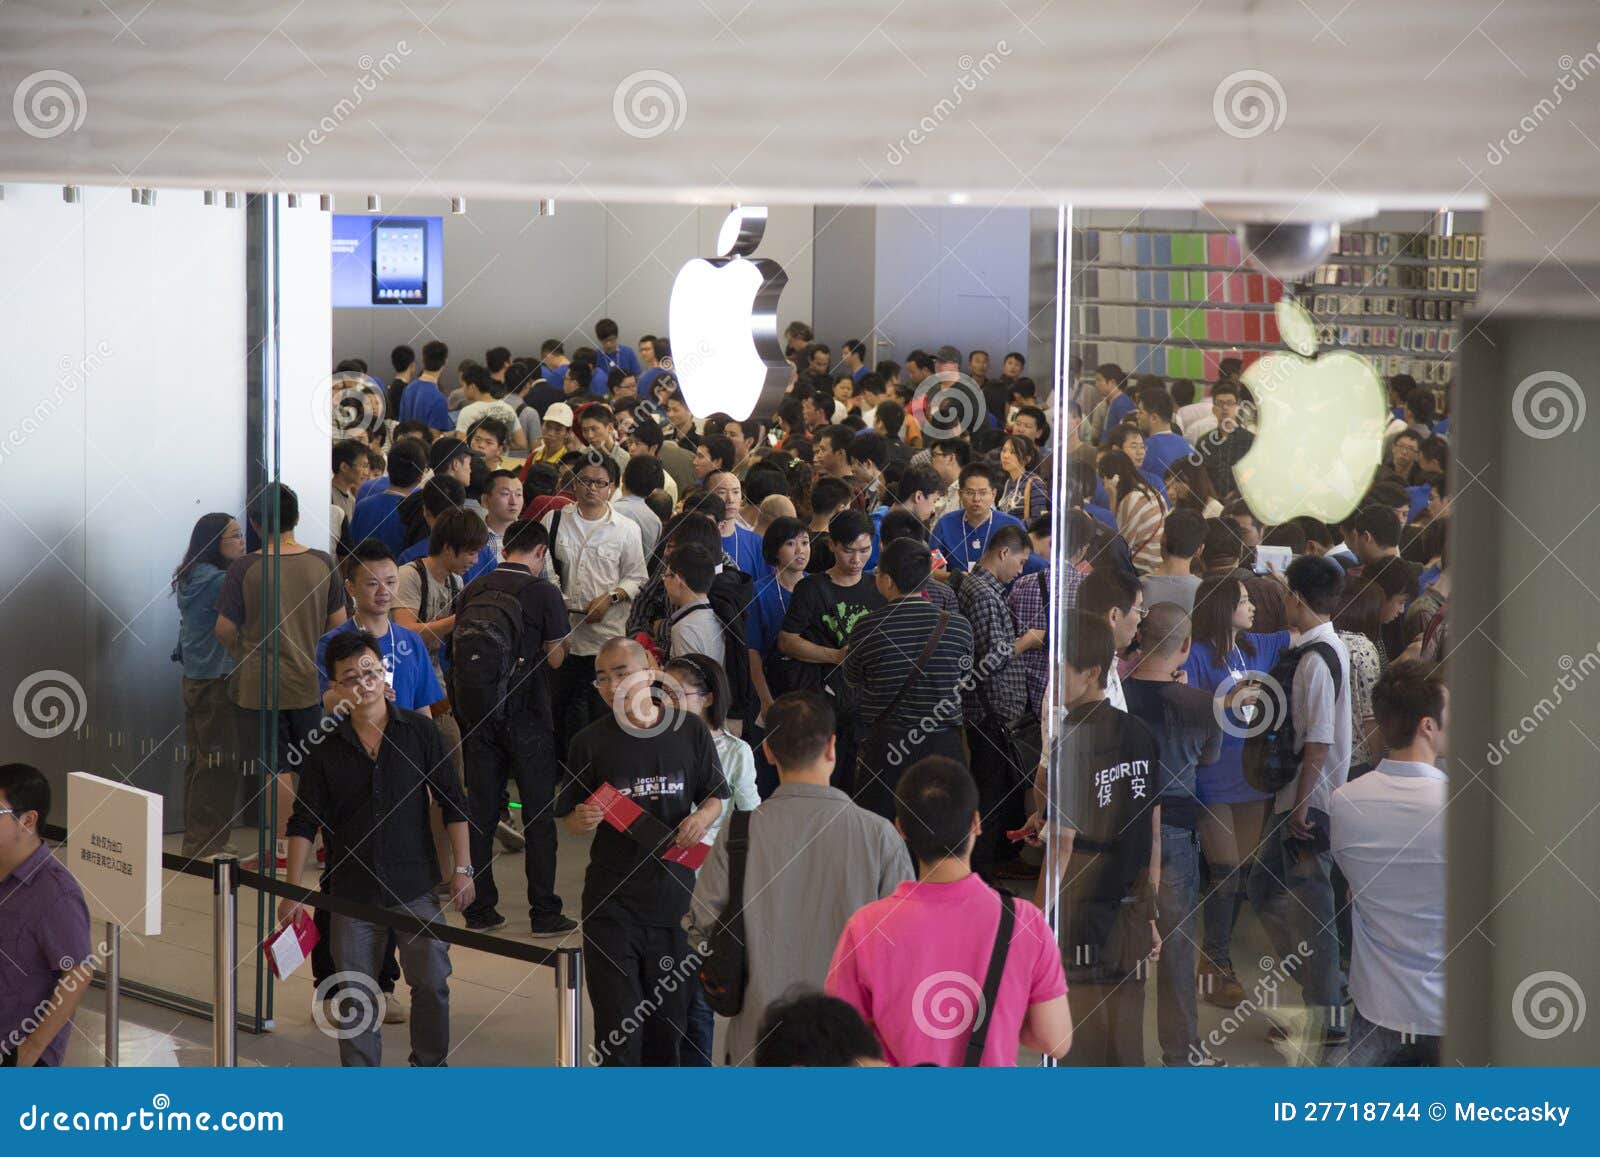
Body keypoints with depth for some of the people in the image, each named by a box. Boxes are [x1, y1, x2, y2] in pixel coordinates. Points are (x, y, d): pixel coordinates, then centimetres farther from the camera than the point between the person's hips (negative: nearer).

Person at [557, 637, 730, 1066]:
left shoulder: (690, 731, 3)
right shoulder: (590, 742, 1)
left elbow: (715, 797, 12)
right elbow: (568, 820, 7)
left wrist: (702, 817, -10)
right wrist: (582, 819, -16)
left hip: (674, 893, 1)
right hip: (611, 898, -1)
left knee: (669, 1011, 9)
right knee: (617, 1018, -6)